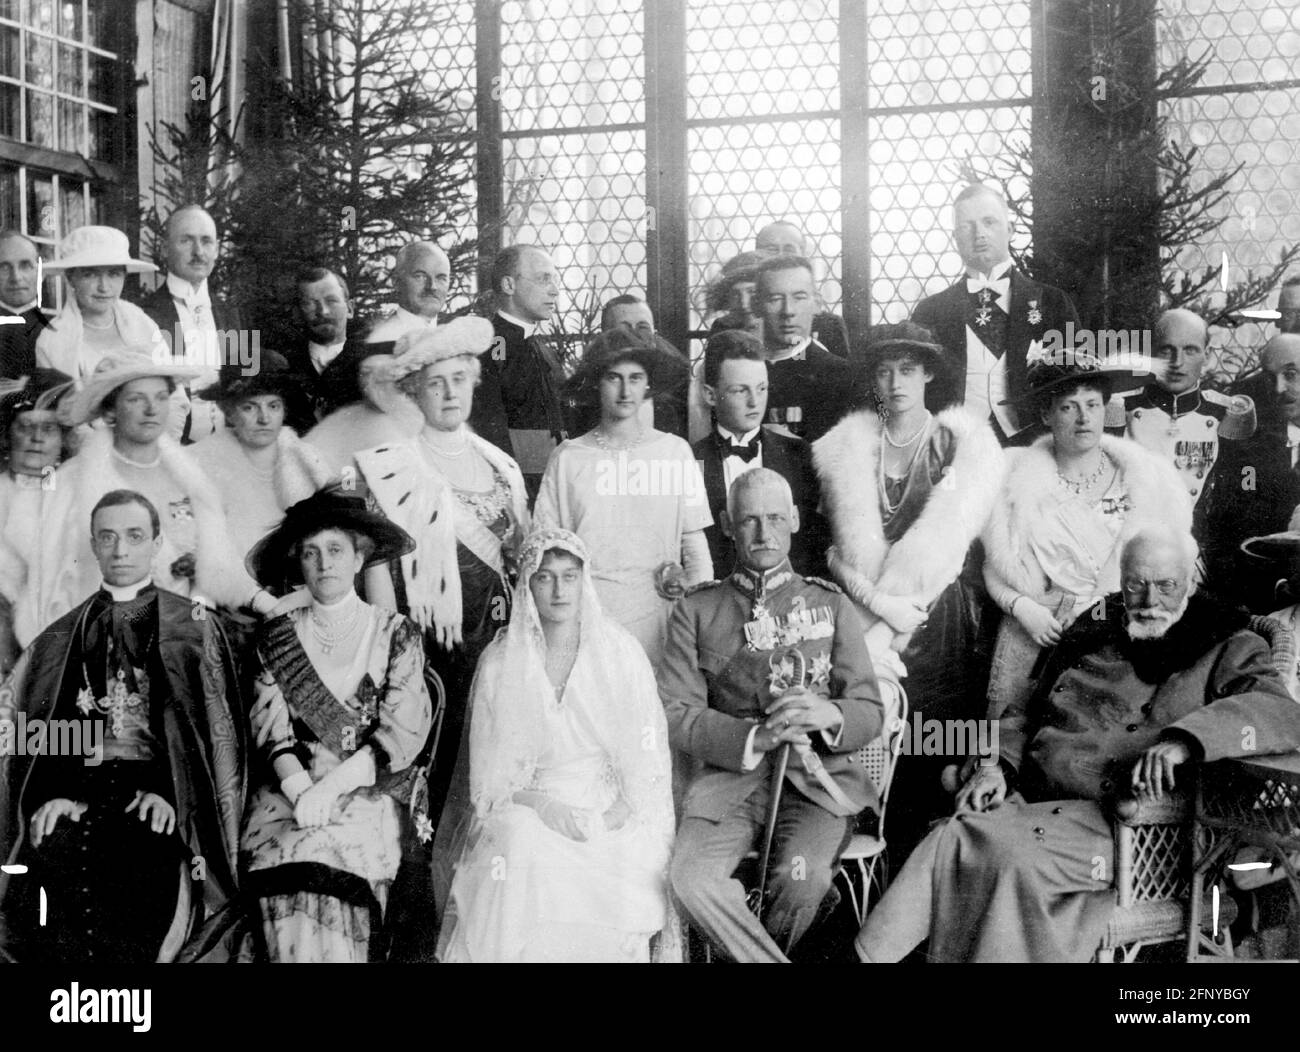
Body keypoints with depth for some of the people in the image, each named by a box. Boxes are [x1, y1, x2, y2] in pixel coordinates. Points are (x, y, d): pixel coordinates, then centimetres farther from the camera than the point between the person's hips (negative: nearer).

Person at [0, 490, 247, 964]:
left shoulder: (194, 627, 13)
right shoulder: (61, 636, 21)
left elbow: (217, 724, 5)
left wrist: (169, 791, -10)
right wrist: (51, 794, -5)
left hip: (154, 797, -2)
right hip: (74, 795, 2)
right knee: (39, 888, -27)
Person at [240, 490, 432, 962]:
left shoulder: (395, 633, 6)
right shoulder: (277, 636, 12)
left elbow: (404, 731, -2)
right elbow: (270, 726, 3)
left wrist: (333, 787, -13)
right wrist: (299, 789, -15)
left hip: (368, 795, 0)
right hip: (289, 795, 1)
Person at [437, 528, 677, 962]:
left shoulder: (622, 654, 4)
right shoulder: (499, 663, 3)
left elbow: (647, 763, 2)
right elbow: (489, 775, 4)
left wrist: (612, 817, -14)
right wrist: (544, 805, -14)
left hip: (610, 814, 0)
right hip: (527, 811, 0)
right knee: (519, 853, -33)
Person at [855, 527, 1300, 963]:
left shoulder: (1227, 649, 8)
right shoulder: (1088, 638, 23)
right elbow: (1025, 713, 30)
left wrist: (1182, 740, -29)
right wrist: (997, 766, 7)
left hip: (1119, 823, -4)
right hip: (1033, 804, 5)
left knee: (1015, 858, -32)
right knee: (950, 842, -26)